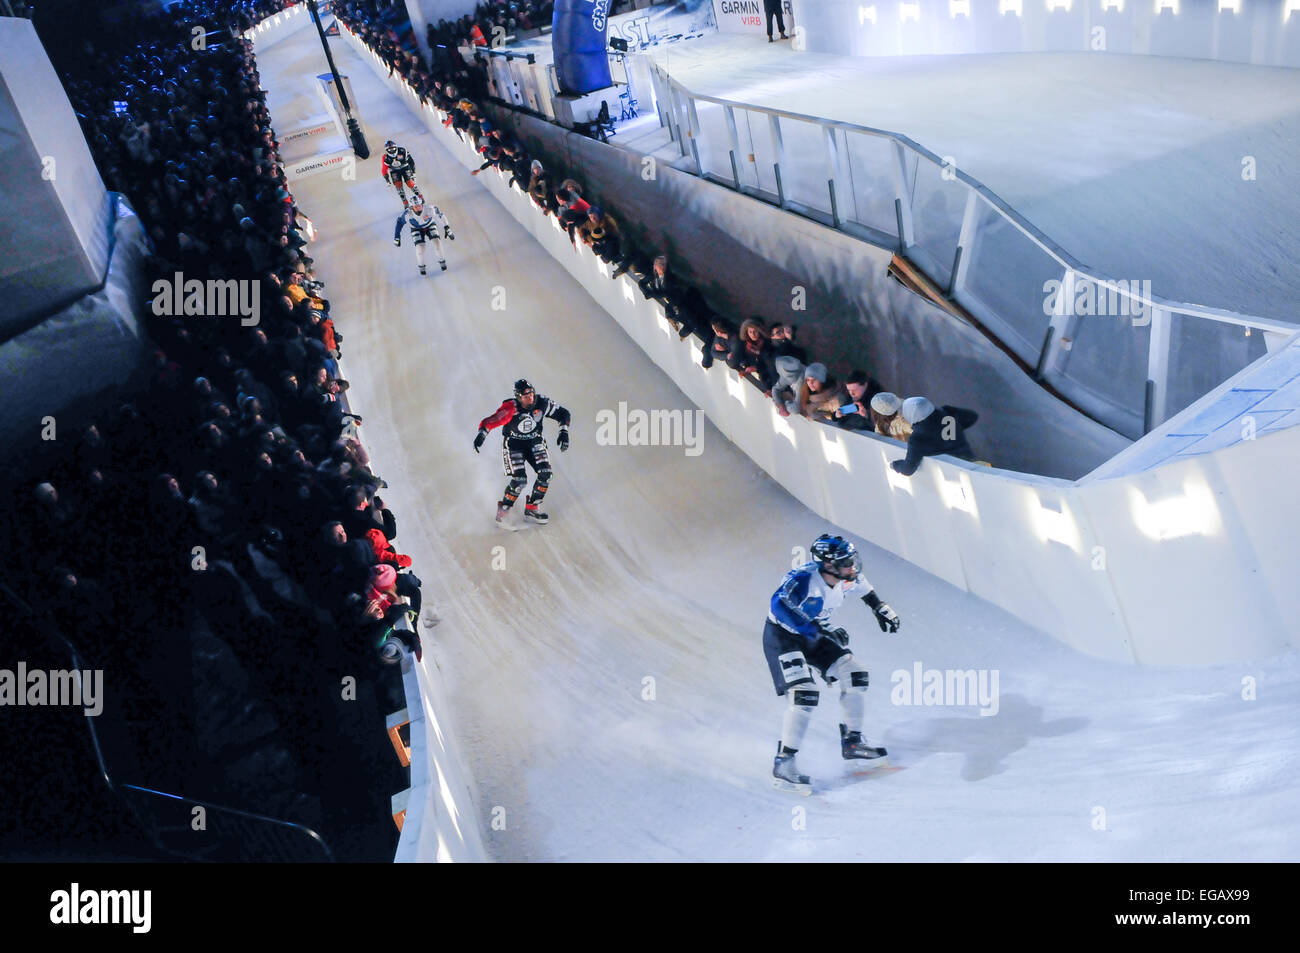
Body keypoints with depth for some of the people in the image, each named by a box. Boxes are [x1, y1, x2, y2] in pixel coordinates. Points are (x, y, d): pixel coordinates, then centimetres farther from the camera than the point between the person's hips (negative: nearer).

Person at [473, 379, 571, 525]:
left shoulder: (542, 404, -16)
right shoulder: (511, 409, -27)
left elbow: (563, 414, -1)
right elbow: (489, 422, -32)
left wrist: (564, 433, -11)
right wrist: (481, 434, -50)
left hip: (535, 442, 4)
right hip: (513, 444, -4)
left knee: (546, 474, -14)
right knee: (520, 479, -19)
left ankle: (532, 509, 3)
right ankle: (503, 509, 4)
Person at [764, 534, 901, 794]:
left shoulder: (845, 578, -10)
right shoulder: (804, 578, -32)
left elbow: (862, 584, 16)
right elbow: (779, 605, -49)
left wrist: (880, 608, 16)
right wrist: (820, 630, -49)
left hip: (814, 636, 8)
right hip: (783, 636, -8)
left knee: (855, 675, 2)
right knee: (805, 694, -22)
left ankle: (851, 743, 17)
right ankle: (783, 764, -13)